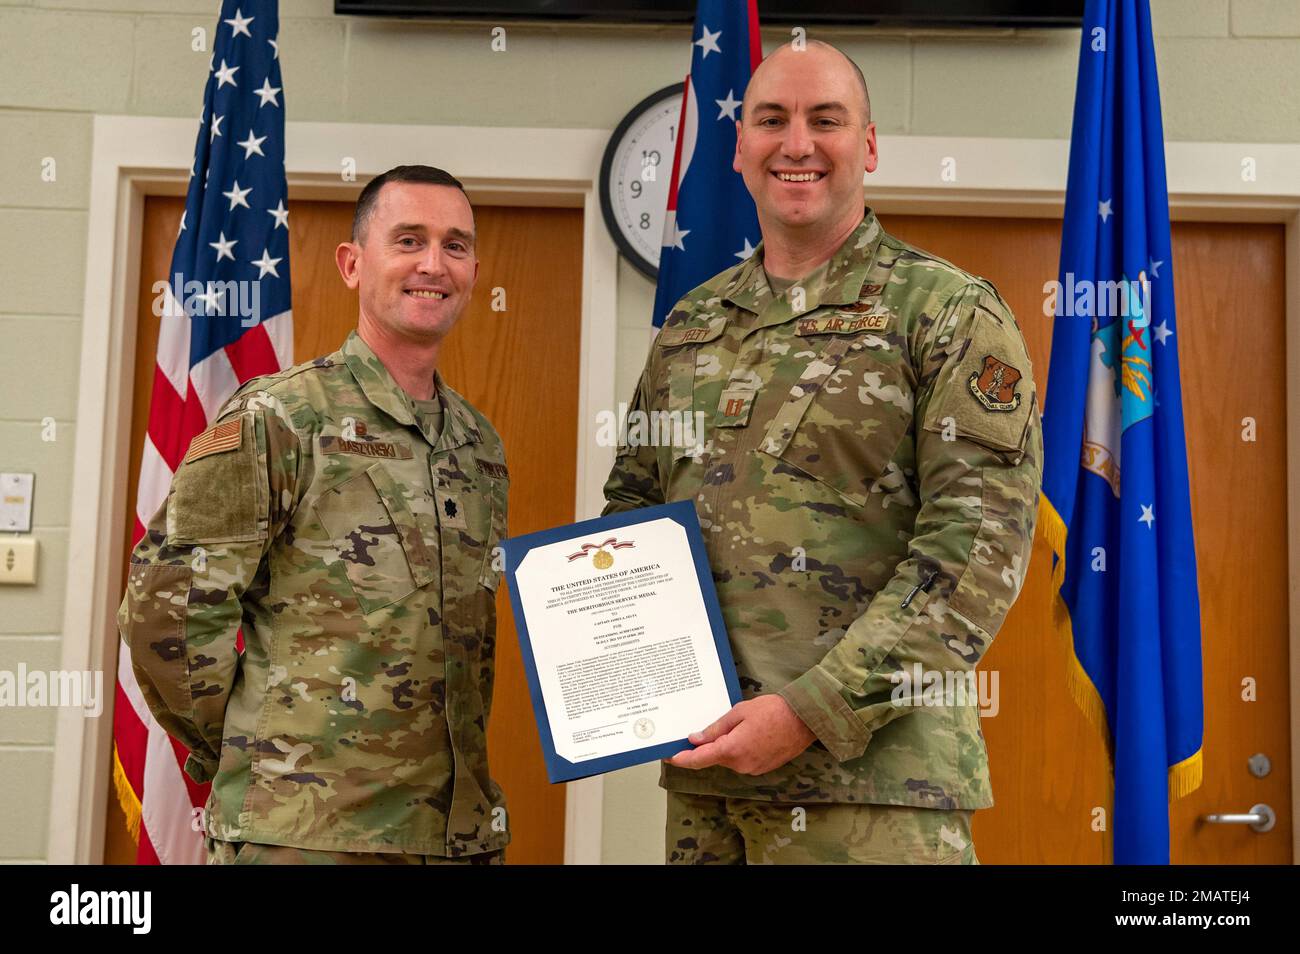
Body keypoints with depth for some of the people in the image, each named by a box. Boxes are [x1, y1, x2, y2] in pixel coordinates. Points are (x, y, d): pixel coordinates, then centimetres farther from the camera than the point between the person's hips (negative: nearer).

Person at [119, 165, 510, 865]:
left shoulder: (481, 445, 10)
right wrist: (257, 754, -3)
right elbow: (165, 609, -9)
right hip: (305, 831, -5)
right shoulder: (277, 418, -9)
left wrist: (460, 756, 13)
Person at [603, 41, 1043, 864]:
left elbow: (980, 542, -12)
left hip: (874, 773, -5)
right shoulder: (692, 323, 12)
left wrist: (816, 711, -18)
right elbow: (631, 502, 19)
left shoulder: (953, 312, -4)